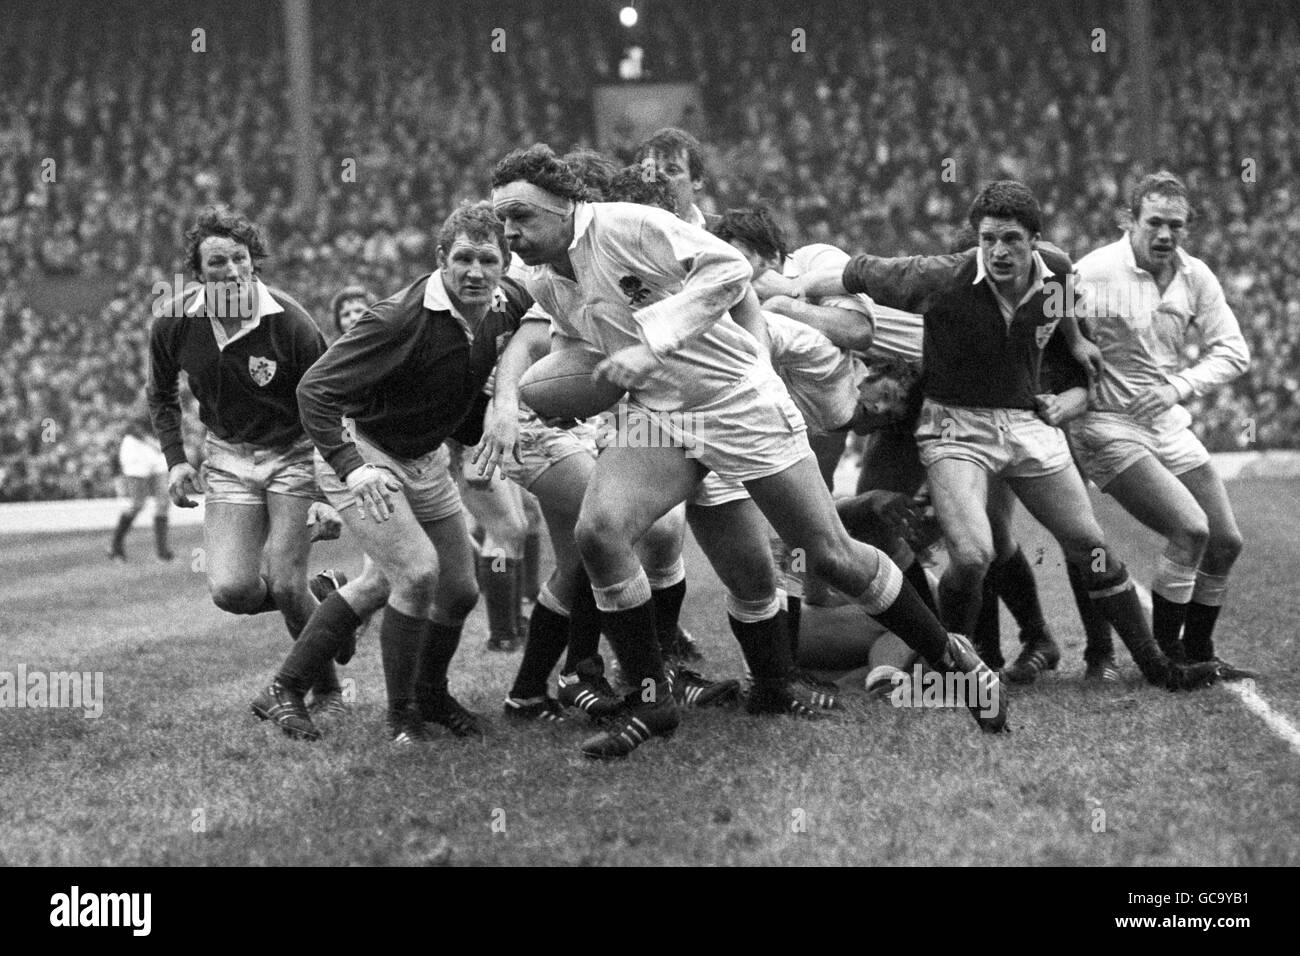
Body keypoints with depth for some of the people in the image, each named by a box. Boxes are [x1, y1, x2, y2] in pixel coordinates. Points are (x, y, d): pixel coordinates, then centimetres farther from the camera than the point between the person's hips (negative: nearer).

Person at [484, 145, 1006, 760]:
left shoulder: (626, 227, -19)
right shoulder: (544, 284, 4)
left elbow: (728, 268, -25)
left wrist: (651, 346, -28)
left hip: (738, 402, -6)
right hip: (656, 417, 6)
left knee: (832, 556, -3)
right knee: (597, 530, -19)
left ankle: (954, 657, 19)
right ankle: (650, 703, -6)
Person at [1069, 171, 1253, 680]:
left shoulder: (1195, 277, 2)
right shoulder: (1095, 273, -16)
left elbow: (1233, 351, 2)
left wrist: (1180, 386, -12)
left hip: (1168, 424, 7)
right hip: (1108, 426, -7)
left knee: (1226, 541, 7)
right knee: (1190, 528, -20)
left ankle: (1197, 653, 26)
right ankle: (1164, 654, -5)